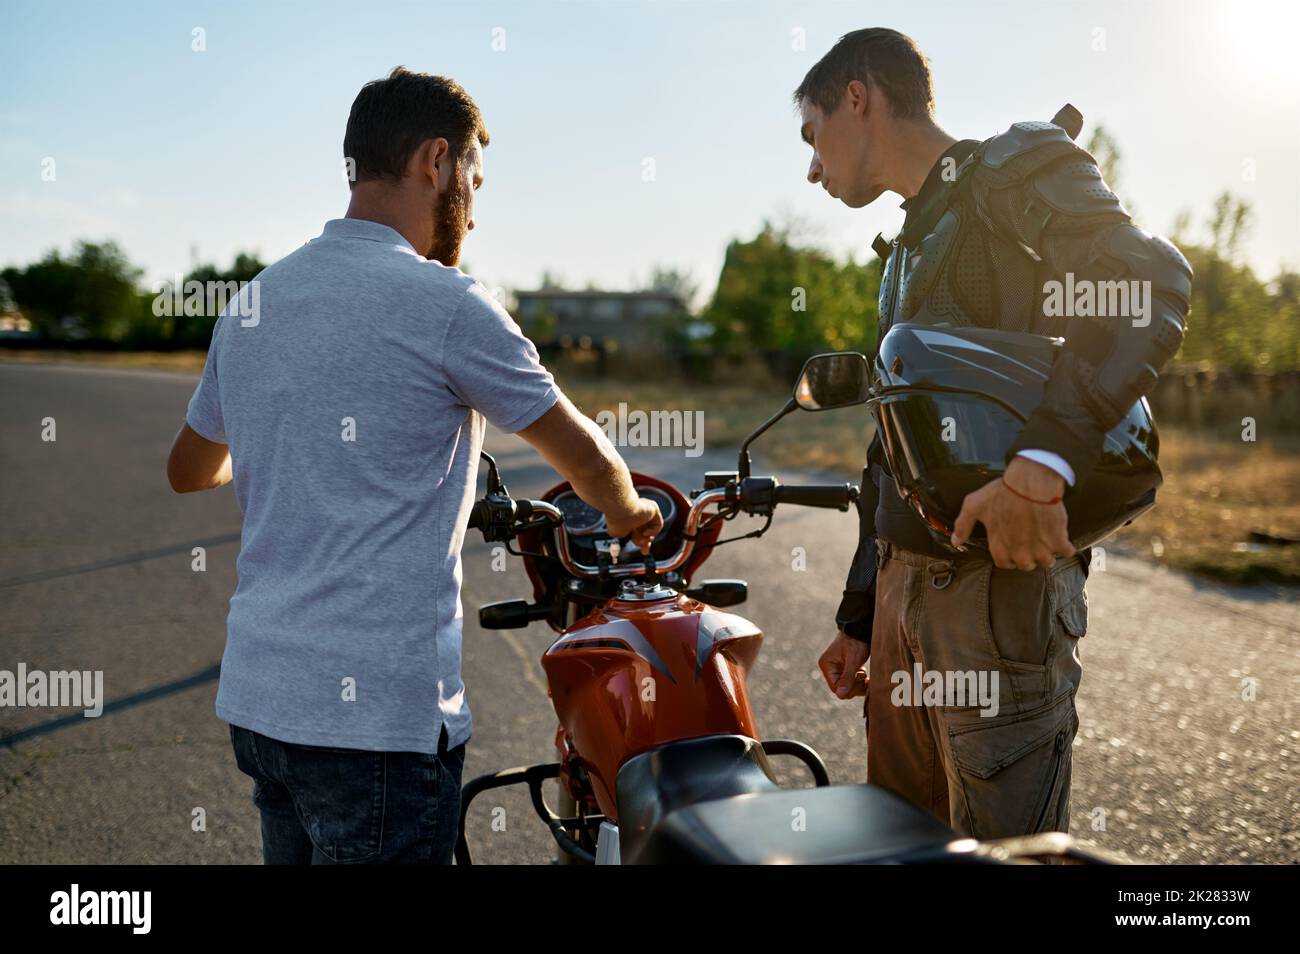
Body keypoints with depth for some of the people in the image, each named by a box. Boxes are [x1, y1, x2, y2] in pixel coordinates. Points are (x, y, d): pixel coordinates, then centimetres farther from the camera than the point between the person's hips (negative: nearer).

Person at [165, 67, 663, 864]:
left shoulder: (252, 303, 9)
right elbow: (585, 457, -3)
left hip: (255, 697, 8)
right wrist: (631, 514, 19)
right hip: (379, 712, -7)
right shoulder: (442, 301, -13)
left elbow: (189, 469, 24)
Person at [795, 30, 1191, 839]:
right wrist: (860, 617, 23)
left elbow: (1151, 280, -23)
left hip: (1001, 582, -9)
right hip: (905, 584, 9)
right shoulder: (911, 247, 23)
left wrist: (1042, 460, -34)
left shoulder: (1015, 167, -3)